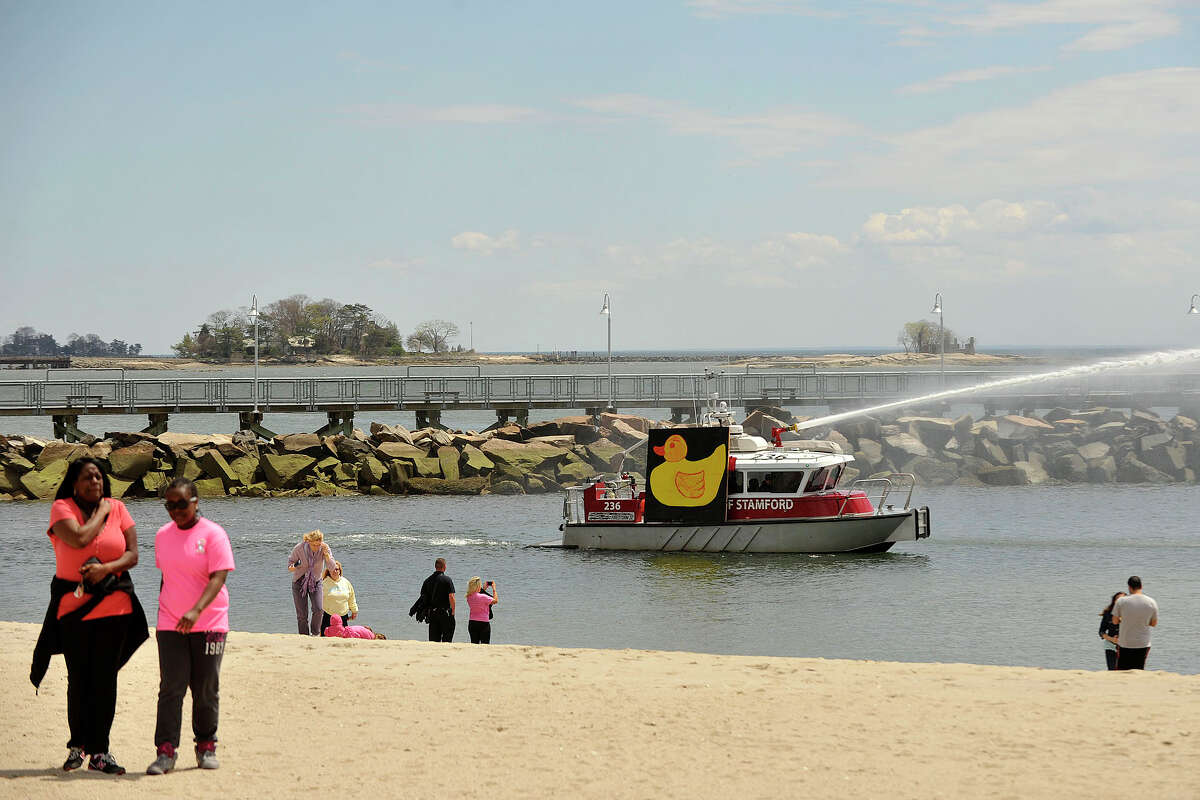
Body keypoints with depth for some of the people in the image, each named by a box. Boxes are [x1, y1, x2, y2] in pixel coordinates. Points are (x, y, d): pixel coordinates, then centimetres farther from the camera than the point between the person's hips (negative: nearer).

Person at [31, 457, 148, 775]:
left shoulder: (118, 508, 6)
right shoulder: (62, 508, -1)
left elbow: (132, 555, 1)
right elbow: (79, 539, -19)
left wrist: (106, 568, -17)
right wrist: (100, 512, -5)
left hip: (114, 604, 2)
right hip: (73, 605, -2)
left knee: (105, 679, 0)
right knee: (79, 679, 3)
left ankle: (99, 752, 3)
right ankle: (77, 745, 19)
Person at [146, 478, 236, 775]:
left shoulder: (213, 534, -7)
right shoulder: (162, 535, 10)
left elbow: (218, 578, -16)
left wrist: (195, 611, -29)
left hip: (208, 624, -3)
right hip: (170, 626, 3)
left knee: (206, 691, 4)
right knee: (170, 688, -6)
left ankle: (206, 747, 18)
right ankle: (165, 751, -8)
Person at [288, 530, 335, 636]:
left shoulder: (324, 548, -17)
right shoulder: (299, 548, -21)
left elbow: (331, 567, -20)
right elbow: (291, 560, -5)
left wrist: (326, 554, -36)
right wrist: (291, 567, -28)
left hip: (315, 582, 1)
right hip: (299, 582, -1)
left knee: (318, 609, -15)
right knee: (302, 614, -3)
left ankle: (315, 633, 8)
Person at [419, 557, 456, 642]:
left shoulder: (428, 580, 7)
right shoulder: (447, 579, -9)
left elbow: (423, 596, 8)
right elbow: (451, 597, -14)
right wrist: (453, 611, -6)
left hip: (432, 612, 5)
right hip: (445, 612, -5)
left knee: (433, 639, 8)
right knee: (447, 638, 1)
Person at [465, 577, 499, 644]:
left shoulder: (469, 597, 1)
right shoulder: (482, 597, -19)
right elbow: (495, 601, -8)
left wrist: (484, 588, 23)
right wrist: (494, 588, 1)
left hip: (472, 623, 6)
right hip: (483, 623, -6)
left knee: (474, 644, 9)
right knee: (485, 645, 2)